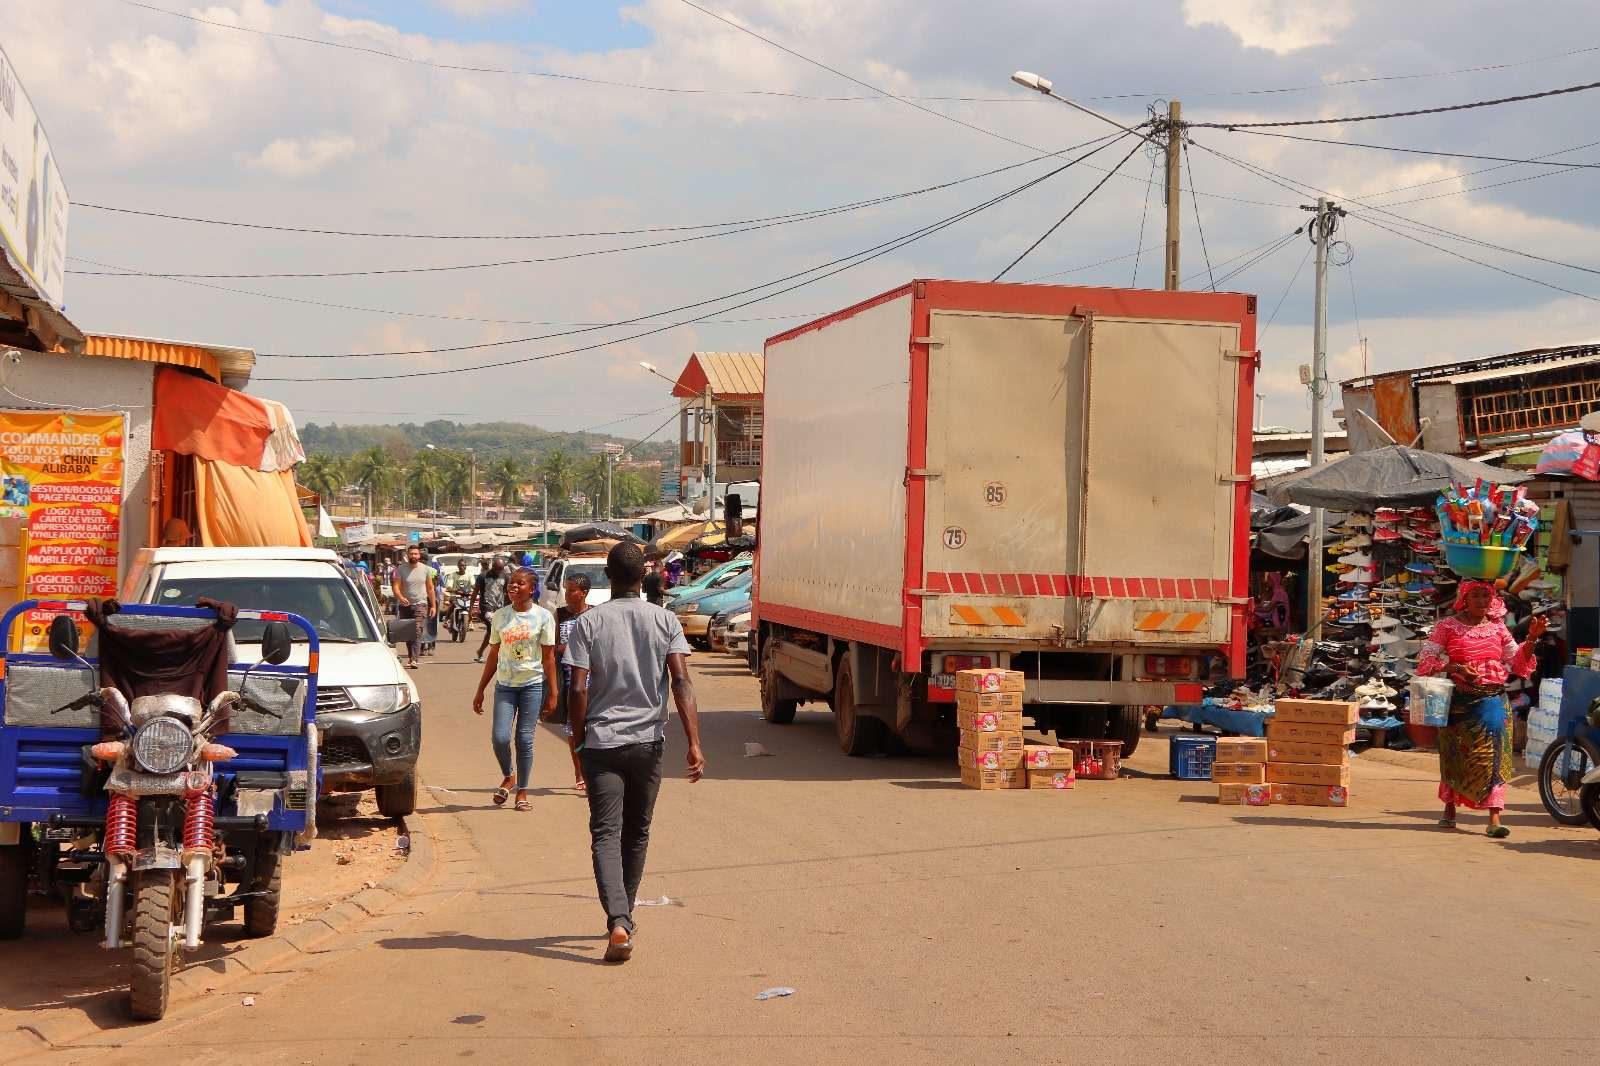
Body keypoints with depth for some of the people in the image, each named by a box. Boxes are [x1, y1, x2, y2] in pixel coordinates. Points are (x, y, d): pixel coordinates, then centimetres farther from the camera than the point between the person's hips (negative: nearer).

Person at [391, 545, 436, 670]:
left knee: (417, 632, -15)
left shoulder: (426, 569, 3)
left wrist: (434, 605, 5)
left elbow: (430, 588, 9)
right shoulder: (400, 569, -1)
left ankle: (414, 660, -23)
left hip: (420, 605, -2)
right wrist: (400, 597, -29)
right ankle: (412, 658, 23)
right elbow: (396, 586, -9)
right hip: (405, 605, 2)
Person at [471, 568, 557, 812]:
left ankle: (522, 790, 12)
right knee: (500, 737, -9)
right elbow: (493, 656, 13)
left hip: (533, 684, -2)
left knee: (525, 739, -1)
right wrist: (480, 691, 12)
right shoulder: (499, 616, 8)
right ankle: (508, 777, 18)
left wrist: (552, 693, -4)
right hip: (505, 684, 2)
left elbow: (548, 657, 0)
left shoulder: (543, 617, -1)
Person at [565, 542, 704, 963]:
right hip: (648, 742, 2)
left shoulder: (589, 622, -4)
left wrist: (578, 740, 4)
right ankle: (624, 917, 32)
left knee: (606, 836, -4)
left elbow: (578, 689, -9)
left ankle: (618, 924, -23)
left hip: (601, 742, -2)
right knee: (636, 834, 18)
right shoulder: (665, 620, 0)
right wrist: (694, 743, -13)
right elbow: (682, 681, -10)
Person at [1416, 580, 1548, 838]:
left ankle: (1494, 819, -14)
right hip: (1458, 700, -1)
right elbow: (1425, 660, -3)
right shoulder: (1448, 625, 2)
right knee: (1453, 756, 9)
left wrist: (1531, 638, -1)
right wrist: (1453, 667, -17)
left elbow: (1517, 663, 12)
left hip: (1492, 699, 1)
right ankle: (1449, 808, 29)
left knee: (1492, 756, -10)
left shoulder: (1497, 627, 10)